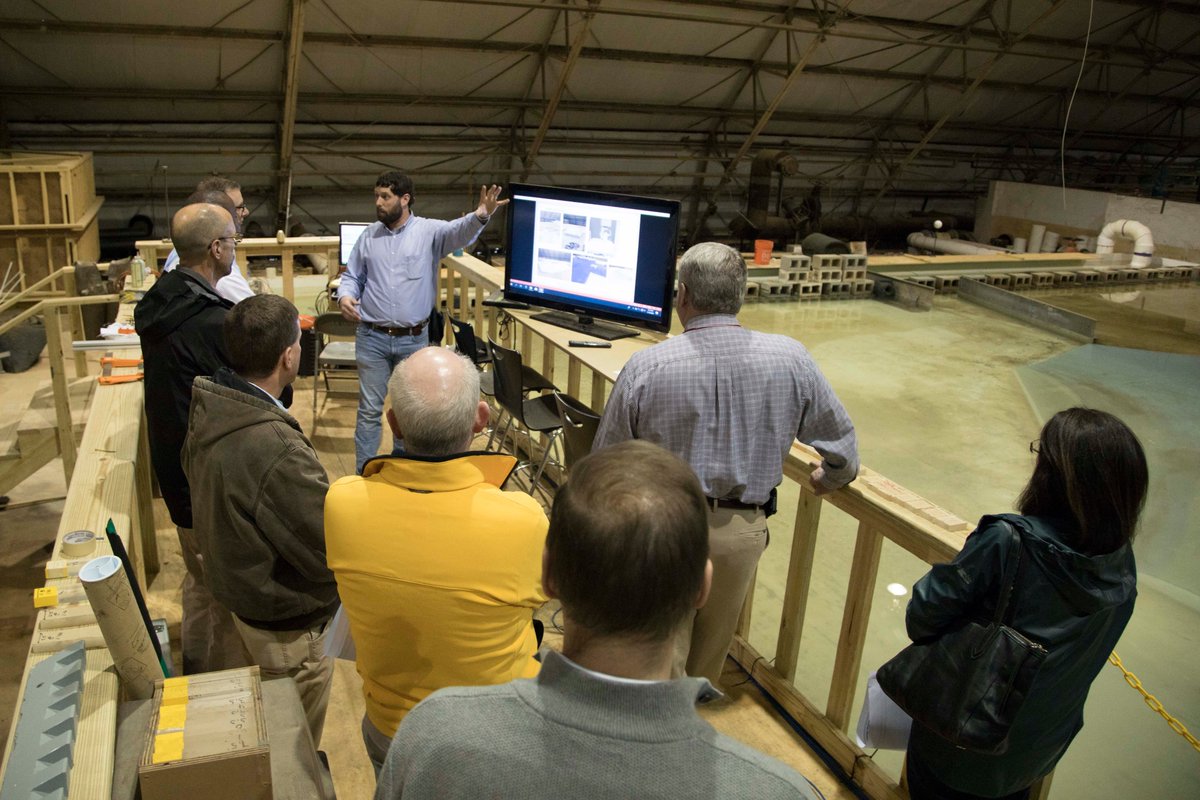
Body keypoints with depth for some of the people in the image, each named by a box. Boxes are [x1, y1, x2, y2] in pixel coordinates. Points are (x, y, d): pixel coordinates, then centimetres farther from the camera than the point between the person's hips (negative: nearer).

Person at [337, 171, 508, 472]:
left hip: (413, 339, -1)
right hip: (371, 338, 1)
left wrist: (480, 216, -46)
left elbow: (459, 232, -24)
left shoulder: (429, 231, -4)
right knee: (370, 410, 6)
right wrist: (345, 296, -9)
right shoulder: (369, 235, 5)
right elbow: (352, 275, 13)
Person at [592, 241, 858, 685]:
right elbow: (840, 441, 3)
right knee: (710, 651, 26)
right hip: (742, 530, 3)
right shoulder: (791, 360, -11)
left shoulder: (645, 367, -17)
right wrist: (830, 478, 25)